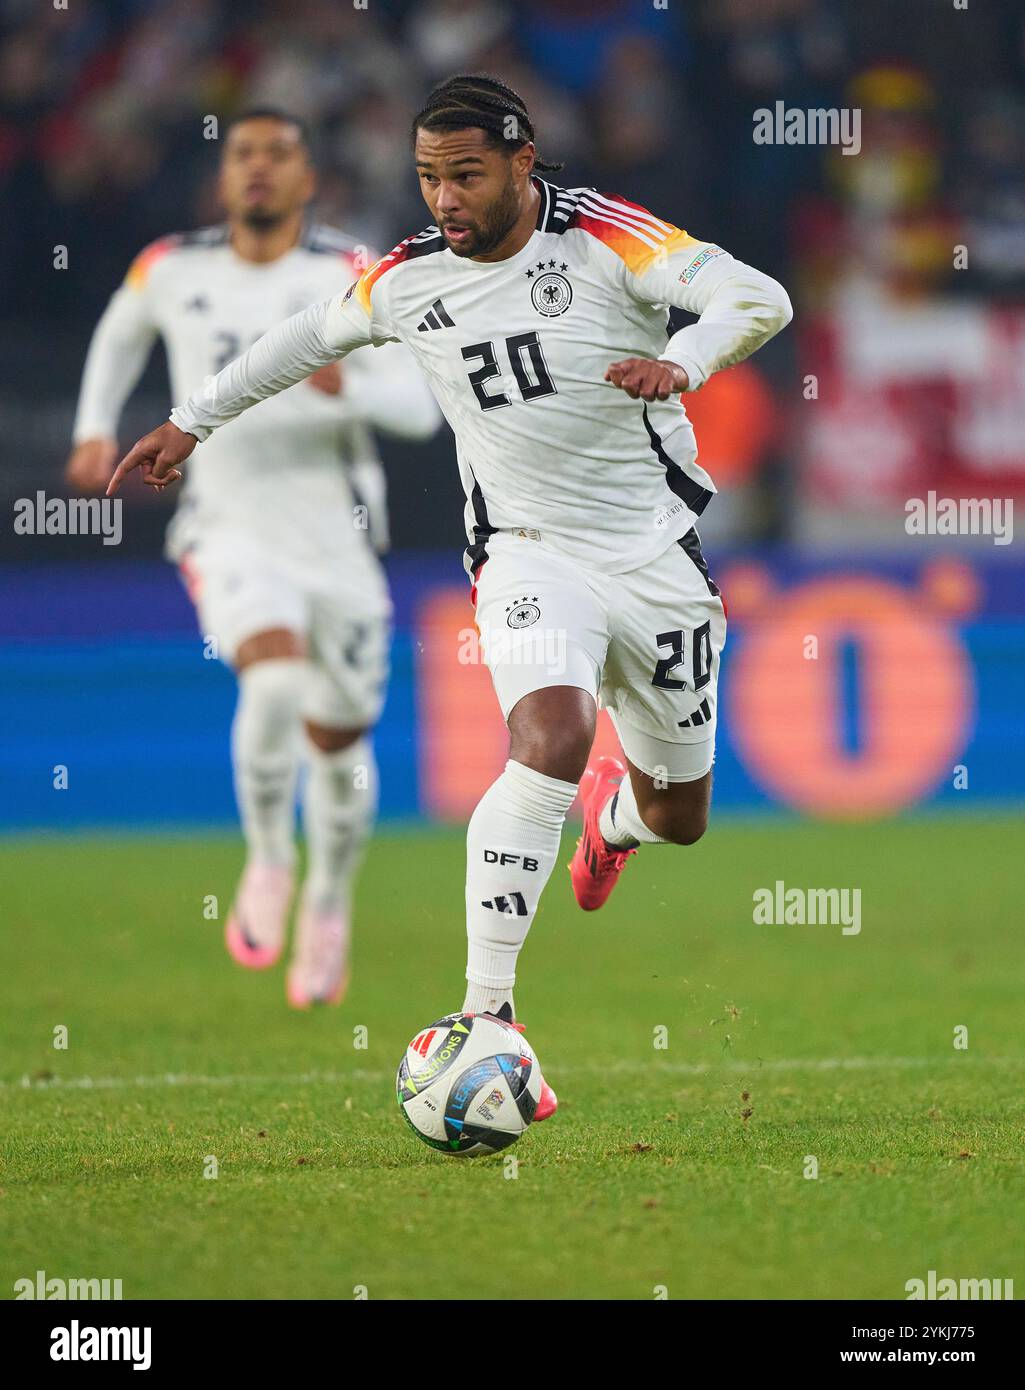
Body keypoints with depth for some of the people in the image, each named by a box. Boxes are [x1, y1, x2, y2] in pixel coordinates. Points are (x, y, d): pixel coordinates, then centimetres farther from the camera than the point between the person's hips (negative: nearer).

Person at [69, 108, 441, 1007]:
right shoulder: (173, 272, 0)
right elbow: (121, 333, 24)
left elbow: (419, 407, -12)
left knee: (338, 739, 9)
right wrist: (96, 430, 14)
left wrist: (344, 386, -31)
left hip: (338, 538, 1)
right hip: (232, 532, -1)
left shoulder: (351, 277, -6)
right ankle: (269, 860, -4)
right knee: (275, 680, -29)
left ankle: (328, 908, 36)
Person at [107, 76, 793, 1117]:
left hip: (656, 554, 0)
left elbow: (758, 299, -23)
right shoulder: (408, 280, -2)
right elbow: (311, 335, 19)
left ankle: (613, 816, 56)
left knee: (679, 816, 14)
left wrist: (680, 362, -43)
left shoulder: (603, 237, -13)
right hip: (529, 552, 0)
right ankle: (484, 1016, -34)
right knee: (552, 734, -32)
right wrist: (190, 423, 24)